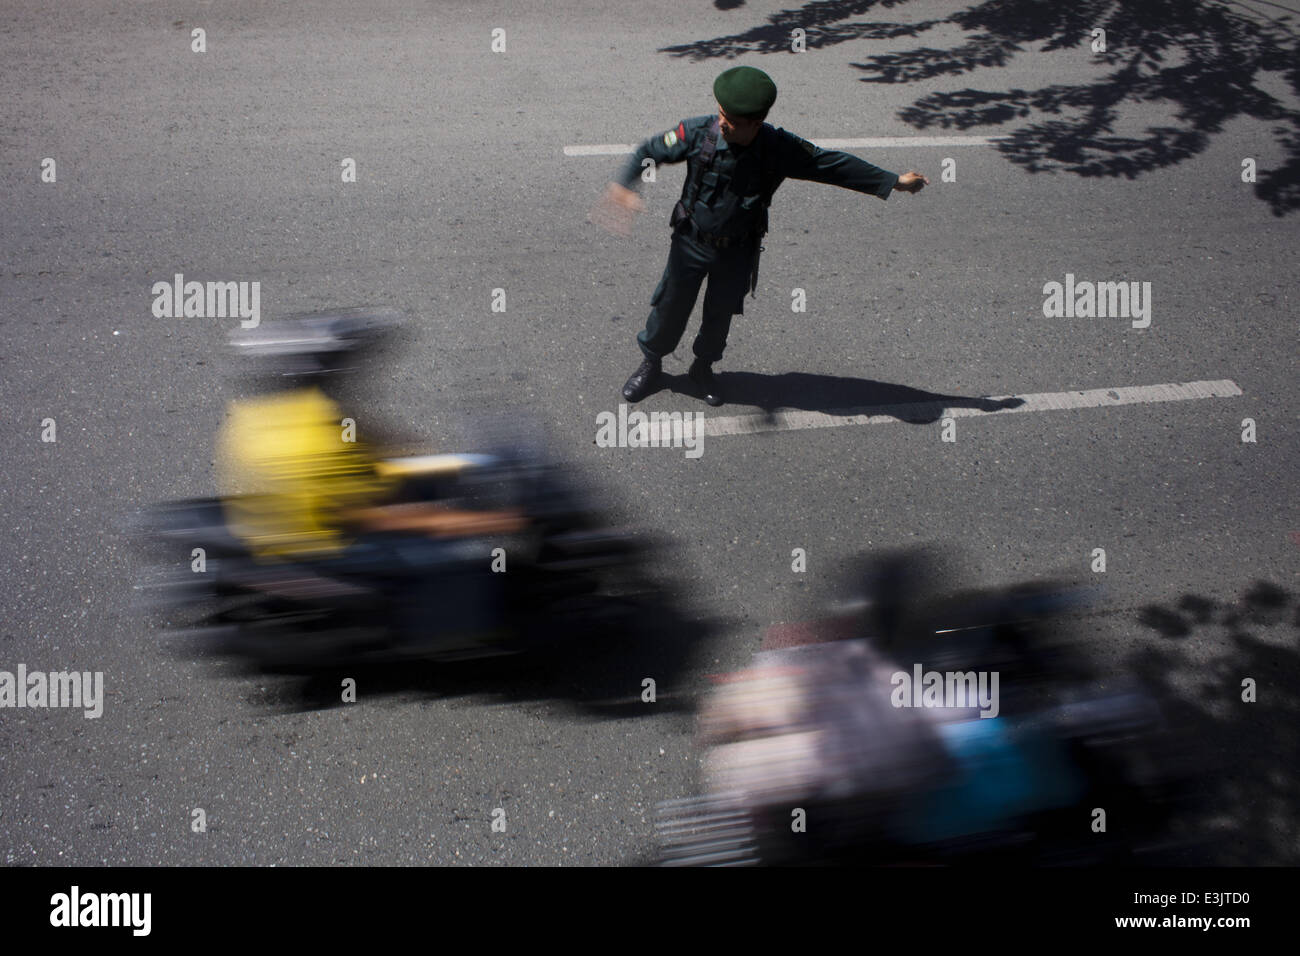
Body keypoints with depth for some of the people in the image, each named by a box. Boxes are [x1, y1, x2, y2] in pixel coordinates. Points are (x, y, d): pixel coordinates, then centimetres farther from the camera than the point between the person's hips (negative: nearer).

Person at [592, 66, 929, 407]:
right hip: (691, 241, -1)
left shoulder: (779, 148, -21)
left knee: (721, 313, 17)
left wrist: (894, 182, -7)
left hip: (738, 251, 1)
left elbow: (831, 165, -11)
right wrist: (624, 184, -30)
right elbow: (650, 151, -11)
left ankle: (704, 366, 45)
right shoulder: (698, 133, -23)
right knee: (672, 305, 11)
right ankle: (651, 362, 39)